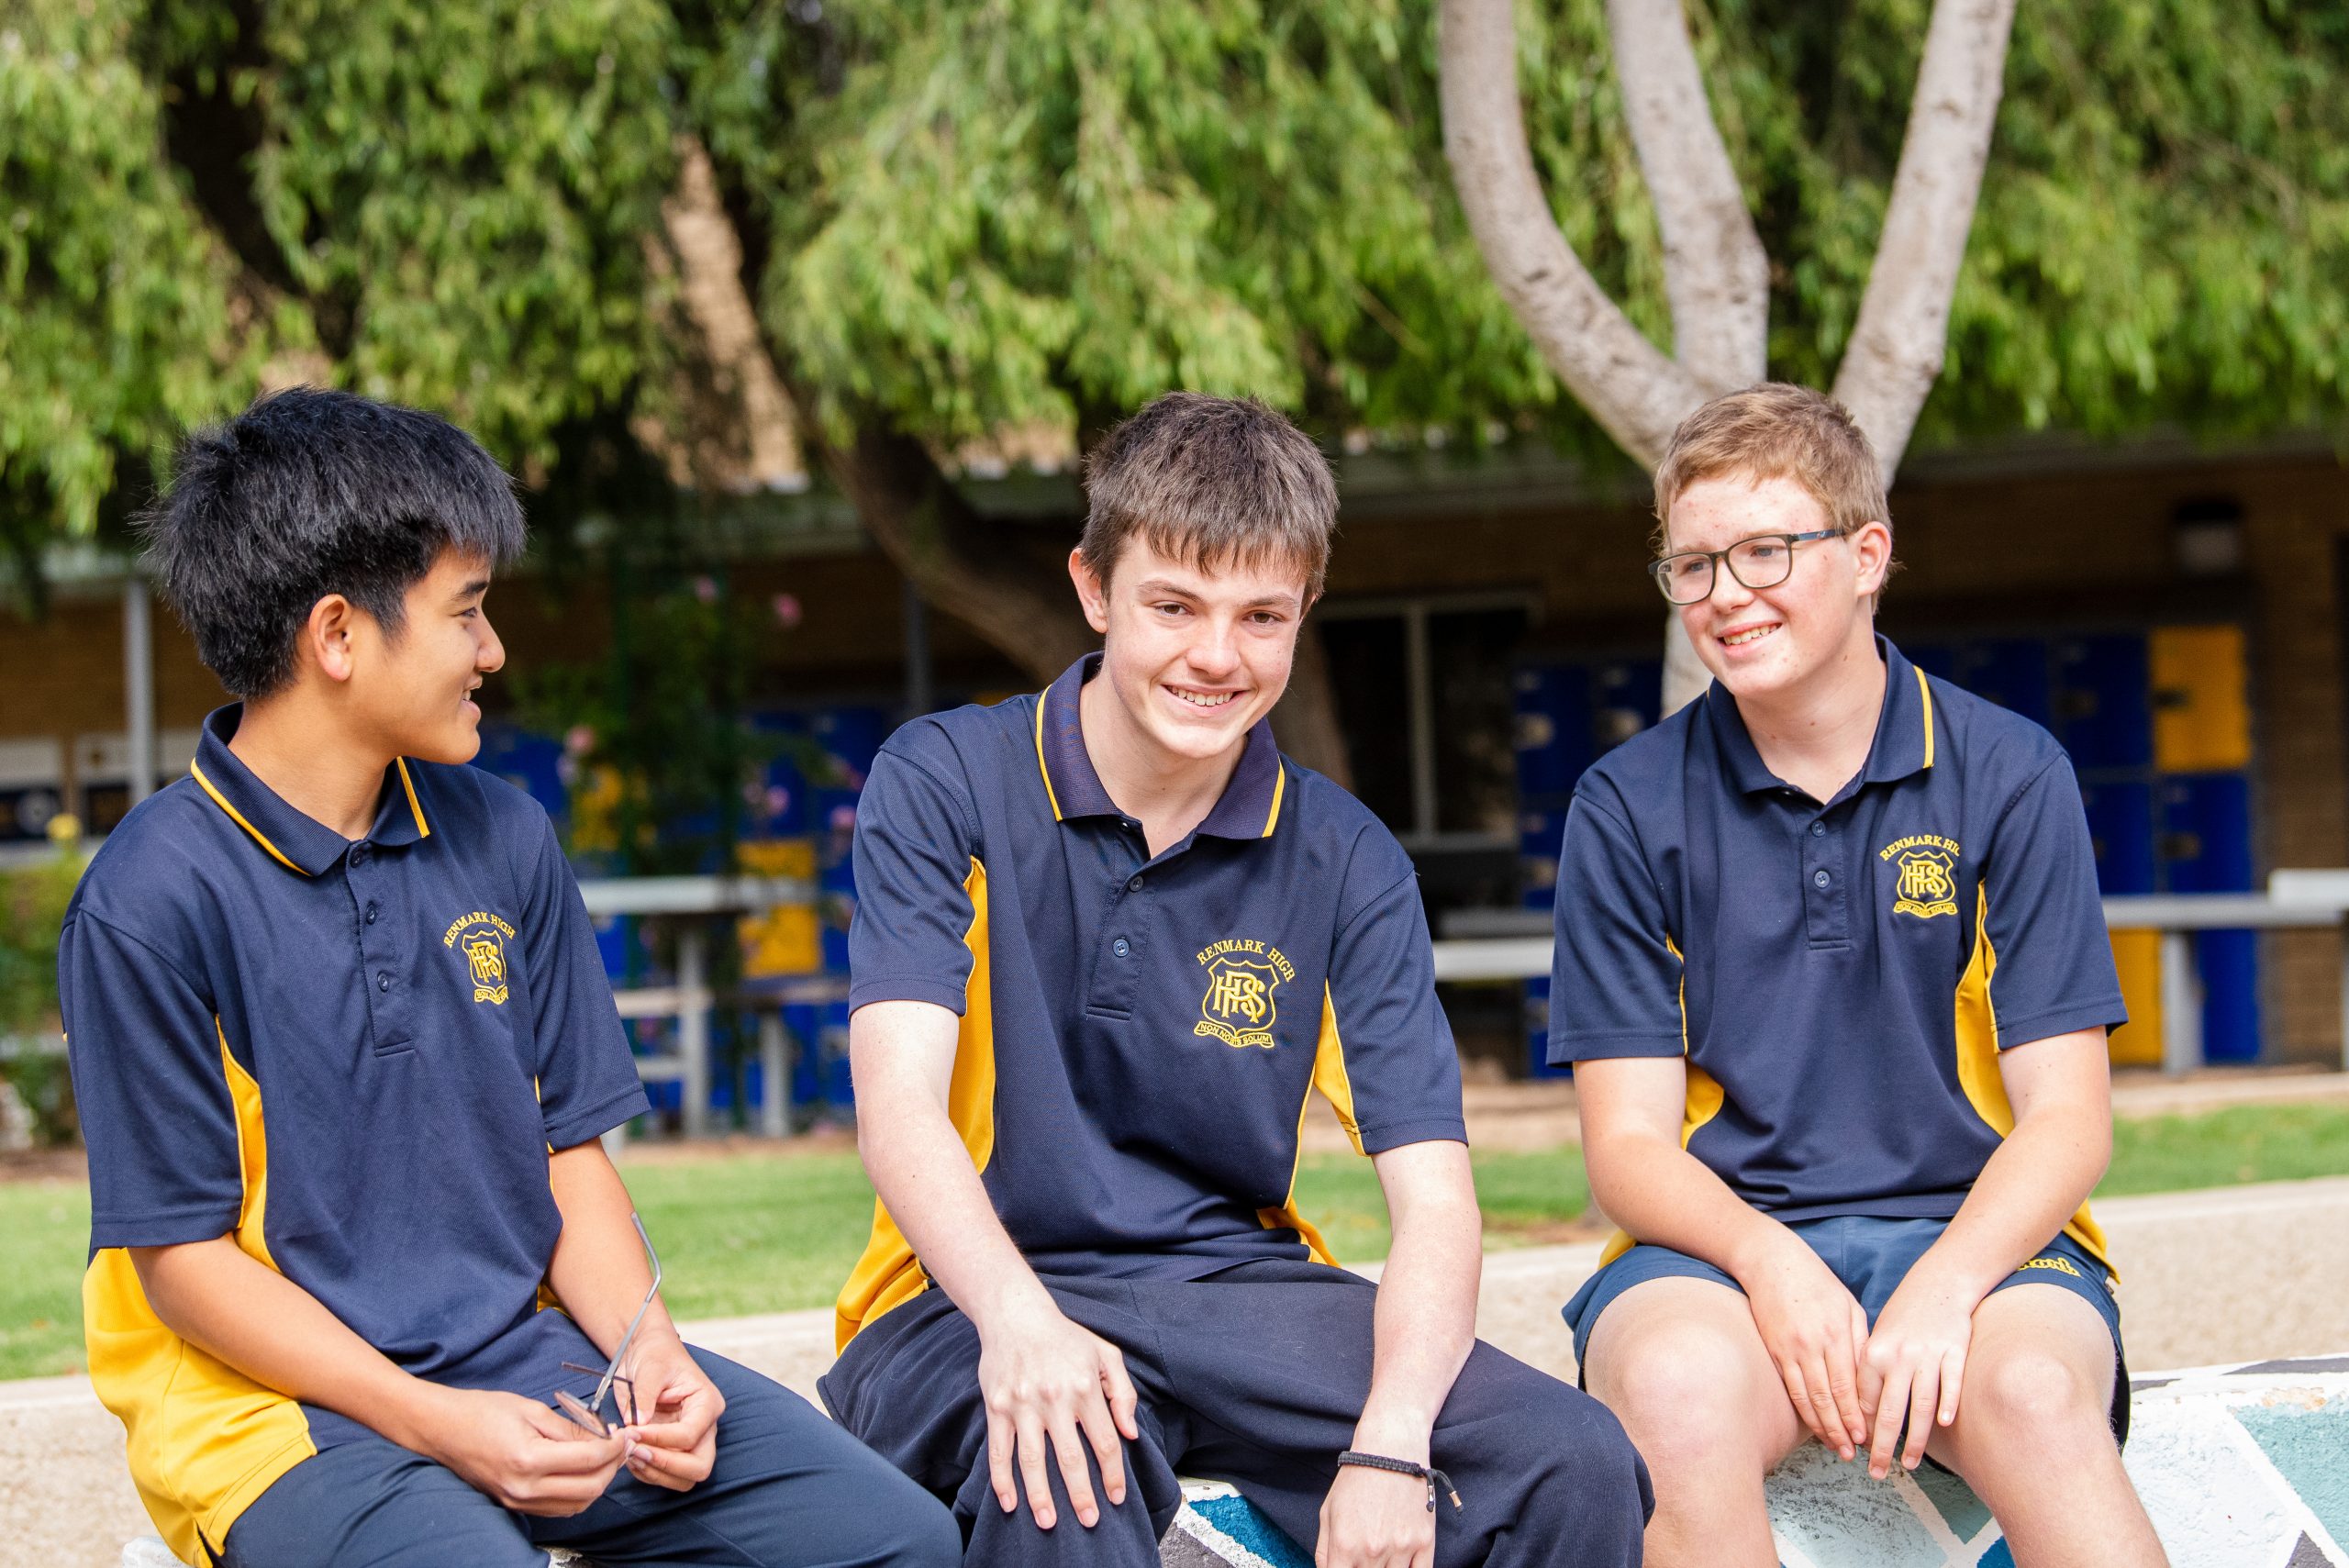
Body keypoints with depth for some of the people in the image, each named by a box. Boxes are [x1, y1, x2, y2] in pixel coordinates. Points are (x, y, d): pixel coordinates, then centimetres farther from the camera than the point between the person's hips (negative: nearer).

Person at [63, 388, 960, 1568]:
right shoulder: (152, 903, -12)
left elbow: (567, 1147, 13)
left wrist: (649, 1351, -6)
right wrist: (439, 1424, -19)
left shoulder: (503, 841, 9)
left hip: (532, 1358, 6)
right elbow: (182, 1256, -10)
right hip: (286, 1403, -6)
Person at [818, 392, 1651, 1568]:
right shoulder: (944, 786, -3)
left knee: (1577, 1467, -21)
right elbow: (898, 1105, -15)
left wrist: (1391, 1443, -26)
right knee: (1063, 1464, -39)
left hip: (1239, 1291, 3)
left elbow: (1432, 1197, -5)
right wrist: (1019, 1318, -36)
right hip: (975, 1303, -3)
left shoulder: (1345, 862, 4)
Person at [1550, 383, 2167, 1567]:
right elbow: (1628, 1144, 2)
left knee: (2032, 1392, -36)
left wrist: (1942, 1288, -19)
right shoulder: (1630, 807, 6)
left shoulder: (2009, 775, 4)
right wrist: (1766, 1261, -20)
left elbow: (2068, 1121, 0)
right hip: (1721, 1243, 0)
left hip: (1974, 1238, 0)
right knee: (1676, 1384, -36)